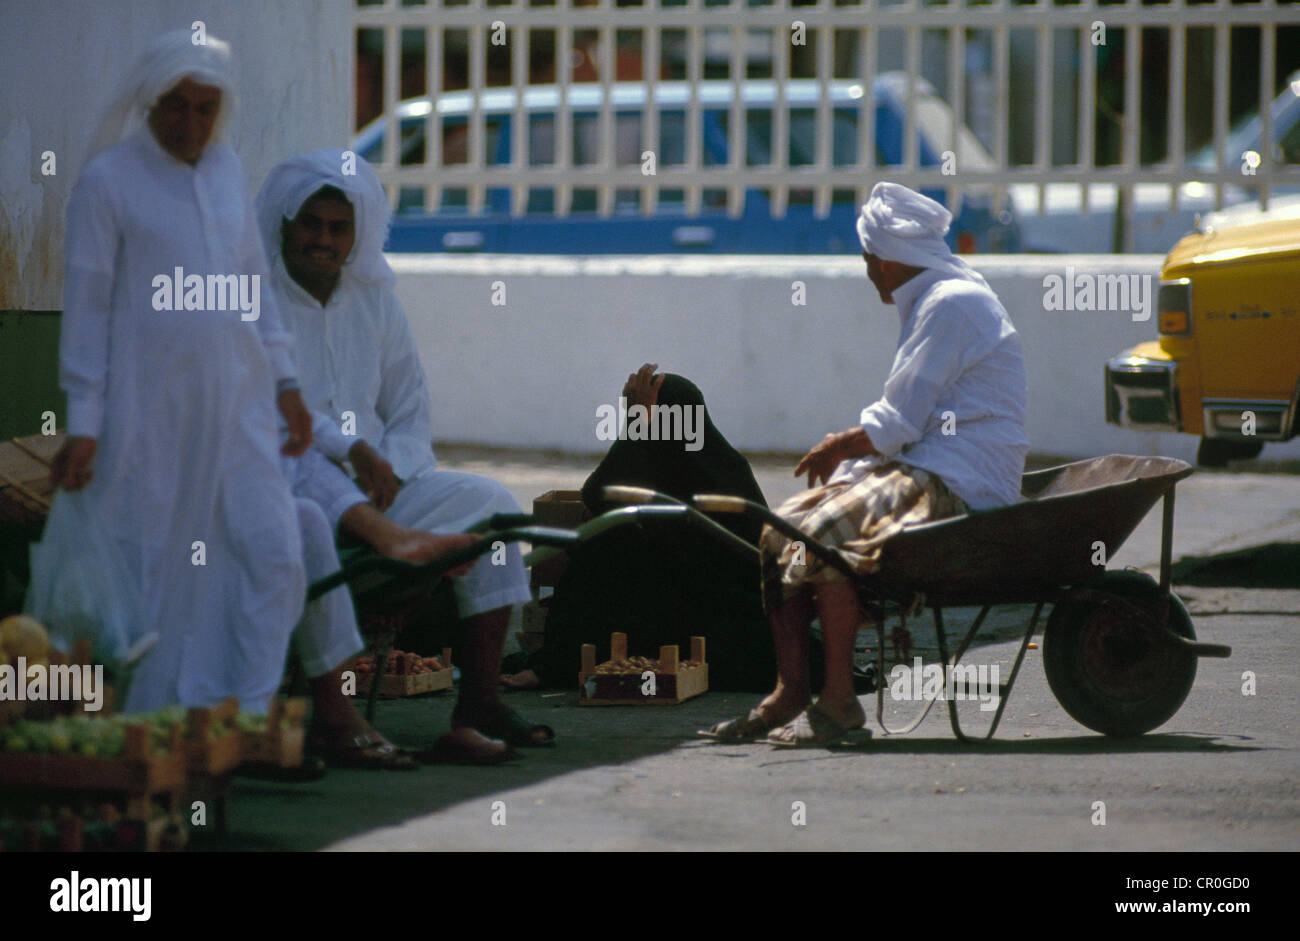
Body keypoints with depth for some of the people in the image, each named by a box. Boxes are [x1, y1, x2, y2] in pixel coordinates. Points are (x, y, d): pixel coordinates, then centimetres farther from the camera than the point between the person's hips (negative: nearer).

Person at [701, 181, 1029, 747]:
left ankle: (839, 701, -22)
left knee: (825, 534, -28)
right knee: (782, 532, 1)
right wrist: (849, 447, 8)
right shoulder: (934, 301, 20)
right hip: (924, 472, 11)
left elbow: (898, 424, -16)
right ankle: (789, 694, -3)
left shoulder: (951, 305, -13)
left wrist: (836, 449, 0)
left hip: (956, 487, -11)